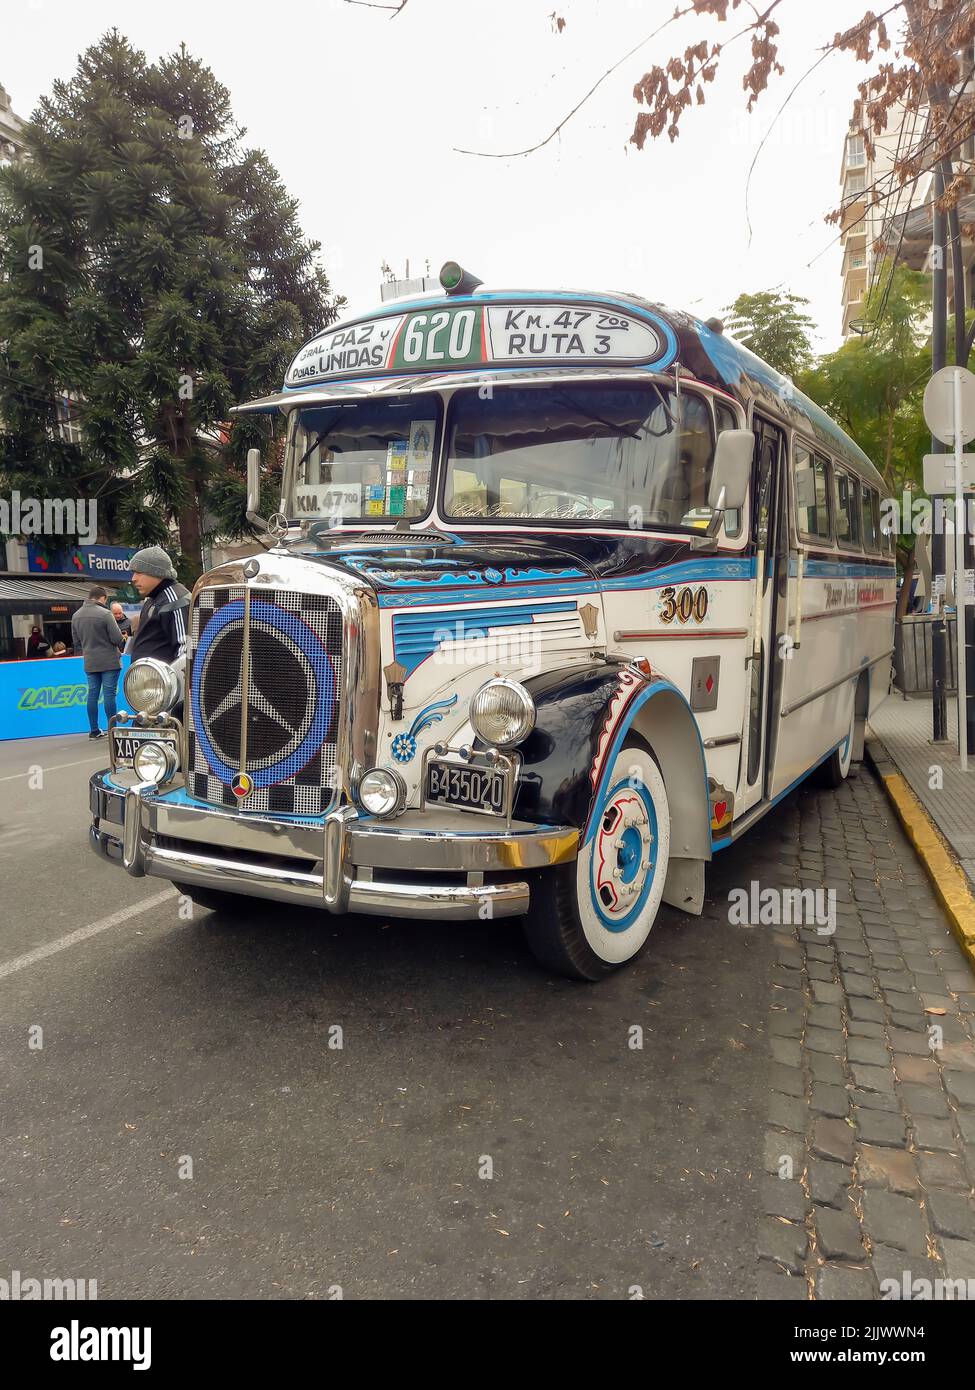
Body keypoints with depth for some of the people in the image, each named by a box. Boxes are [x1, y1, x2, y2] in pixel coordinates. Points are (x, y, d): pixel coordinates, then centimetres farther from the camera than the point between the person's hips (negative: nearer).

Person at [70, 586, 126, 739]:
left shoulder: (76, 616, 6)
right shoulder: (105, 614, -15)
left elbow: (76, 642, 13)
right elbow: (117, 639, -14)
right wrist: (120, 647, 7)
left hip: (89, 663, 6)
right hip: (109, 661, -5)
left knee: (93, 694, 9)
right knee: (109, 694, -3)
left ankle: (94, 730, 12)